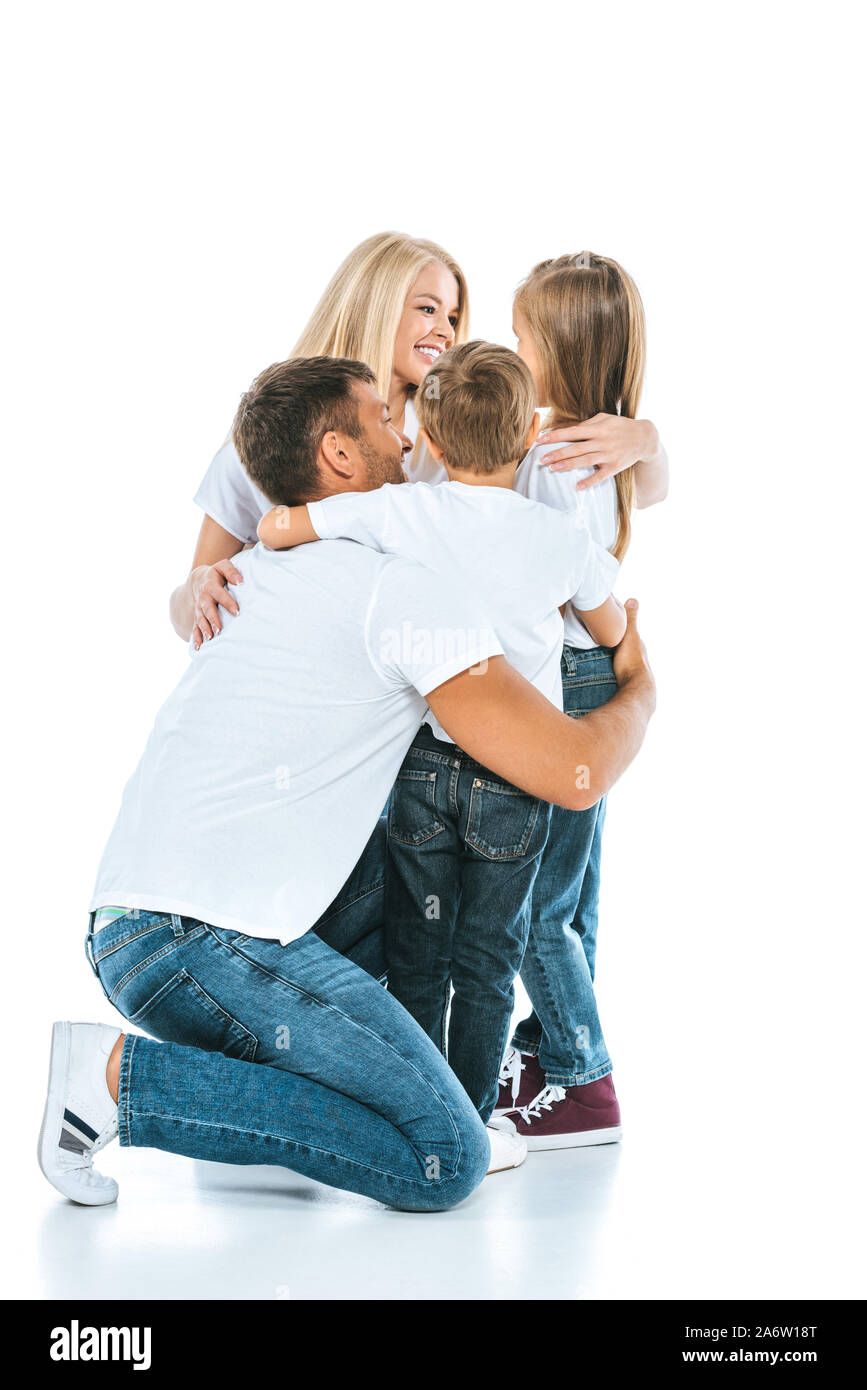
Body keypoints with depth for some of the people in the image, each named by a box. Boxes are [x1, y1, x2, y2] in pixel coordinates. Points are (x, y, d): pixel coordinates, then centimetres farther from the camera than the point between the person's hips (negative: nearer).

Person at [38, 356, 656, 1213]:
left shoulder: (256, 575, 20)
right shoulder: (405, 593, -5)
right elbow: (575, 773, -7)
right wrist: (639, 689, 15)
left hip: (132, 927, 9)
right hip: (209, 944, -9)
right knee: (448, 1165, -9)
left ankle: (246, 1086, 14)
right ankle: (122, 1076, -8)